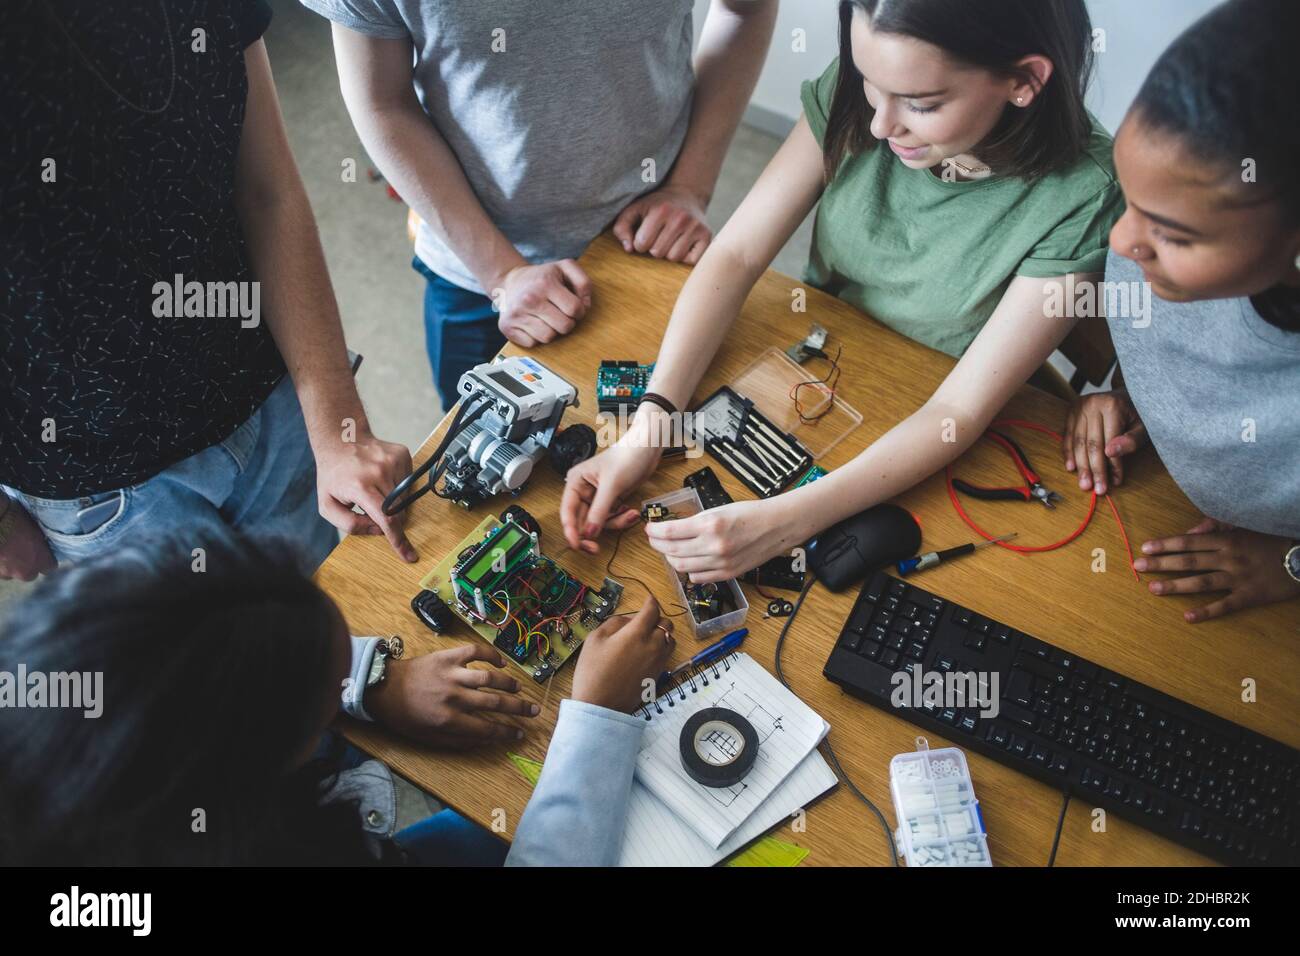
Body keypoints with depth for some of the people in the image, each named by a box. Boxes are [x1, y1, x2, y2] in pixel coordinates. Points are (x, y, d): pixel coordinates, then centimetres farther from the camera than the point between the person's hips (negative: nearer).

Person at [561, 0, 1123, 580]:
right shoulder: (851, 93, -18)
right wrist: (648, 426, -30)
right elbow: (735, 255, -18)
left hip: (925, 452, -2)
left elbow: (959, 412, -28)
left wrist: (783, 523, -39)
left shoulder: (1078, 199, -27)